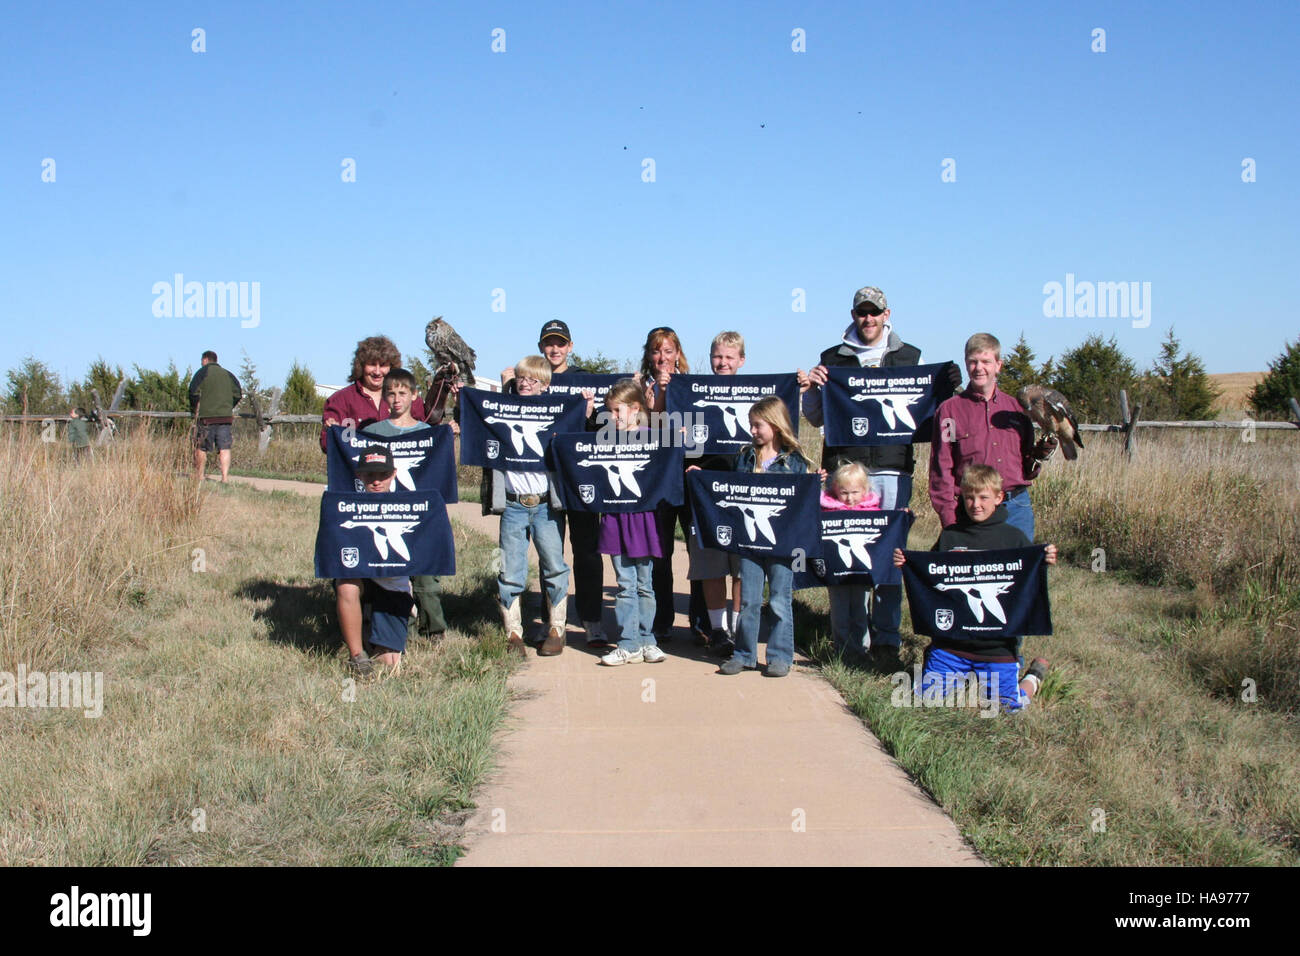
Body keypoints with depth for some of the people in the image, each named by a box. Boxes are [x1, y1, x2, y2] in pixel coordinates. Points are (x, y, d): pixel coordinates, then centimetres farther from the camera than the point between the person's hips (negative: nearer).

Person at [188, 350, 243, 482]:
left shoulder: (202, 373, 1)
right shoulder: (227, 374, 14)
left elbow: (194, 393, -8)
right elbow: (238, 394, 10)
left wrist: (194, 410, 6)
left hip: (206, 417, -3)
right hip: (226, 417, 3)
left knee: (201, 448, 6)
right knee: (224, 448, -1)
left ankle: (199, 478, 9)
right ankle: (225, 477, -11)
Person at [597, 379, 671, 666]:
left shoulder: (650, 437, -2)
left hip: (644, 516, -3)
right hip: (616, 518, 3)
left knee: (644, 584, 8)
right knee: (625, 585, 4)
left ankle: (645, 640, 19)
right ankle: (629, 645, 6)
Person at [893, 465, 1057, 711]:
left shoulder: (1014, 538, 0)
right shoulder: (949, 536, 6)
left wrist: (1045, 564, -19)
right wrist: (906, 565, -5)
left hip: (998, 643, -2)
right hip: (951, 638, 2)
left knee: (1010, 705, -3)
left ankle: (1034, 675, 30)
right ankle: (965, 673, 29)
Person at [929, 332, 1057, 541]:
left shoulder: (1016, 408, 13)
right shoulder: (949, 410, 2)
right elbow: (941, 471, -1)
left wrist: (1040, 456, -2)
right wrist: (950, 520, -10)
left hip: (1017, 508, 3)